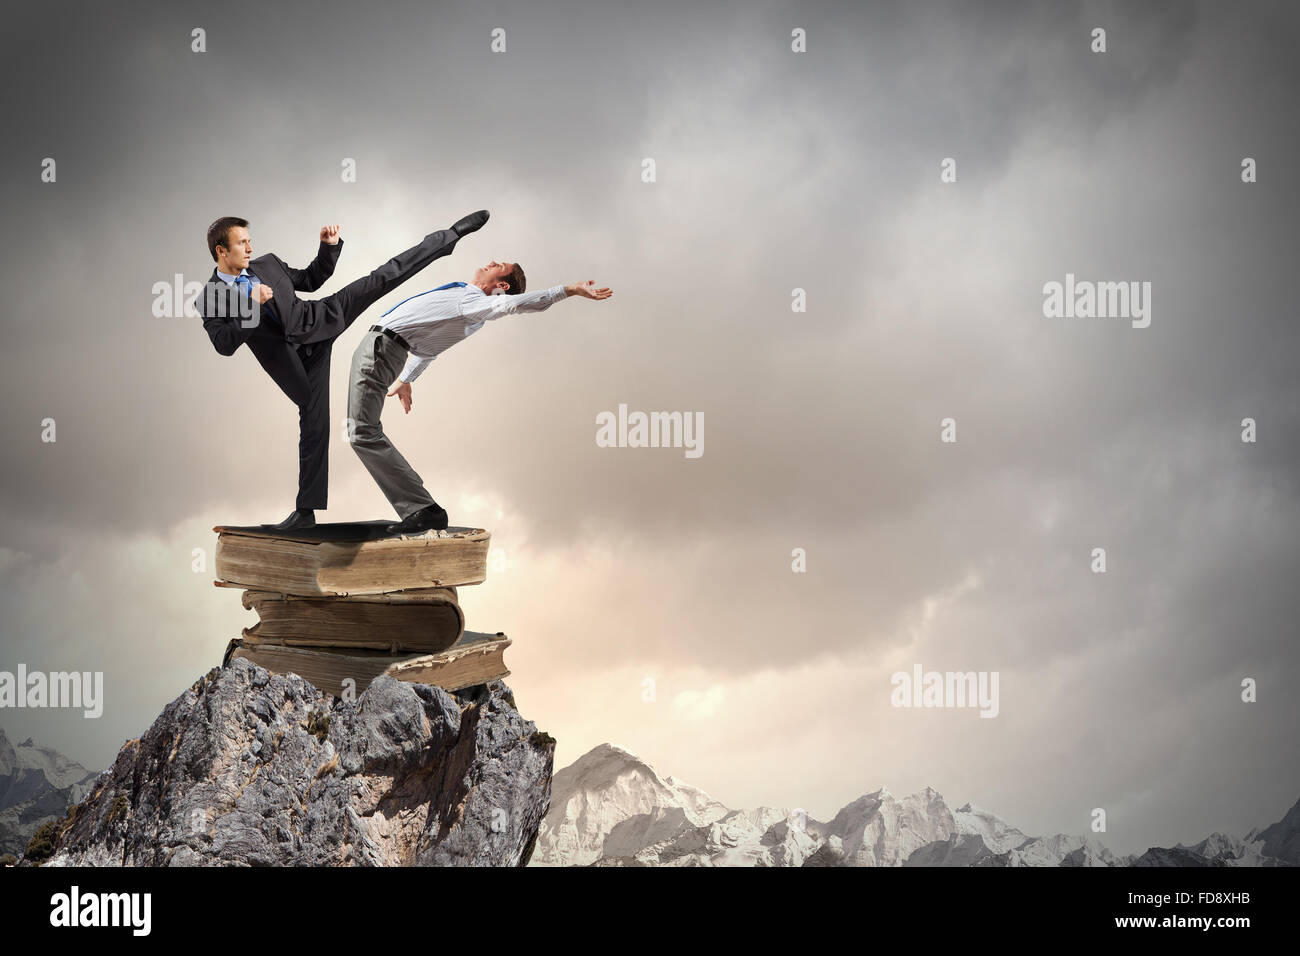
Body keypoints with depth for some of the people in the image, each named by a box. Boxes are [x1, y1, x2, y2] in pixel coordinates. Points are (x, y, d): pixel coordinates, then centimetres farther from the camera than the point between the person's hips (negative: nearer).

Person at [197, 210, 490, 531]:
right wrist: (251, 306, -21)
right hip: (292, 357, -2)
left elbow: (311, 279, 20)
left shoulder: (268, 264, 10)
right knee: (313, 424, -5)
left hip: (320, 320, 3)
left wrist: (329, 247, 6)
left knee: (381, 278, -5)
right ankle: (306, 511, 4)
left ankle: (454, 233, 1)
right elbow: (224, 345, -14)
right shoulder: (210, 299, -1)